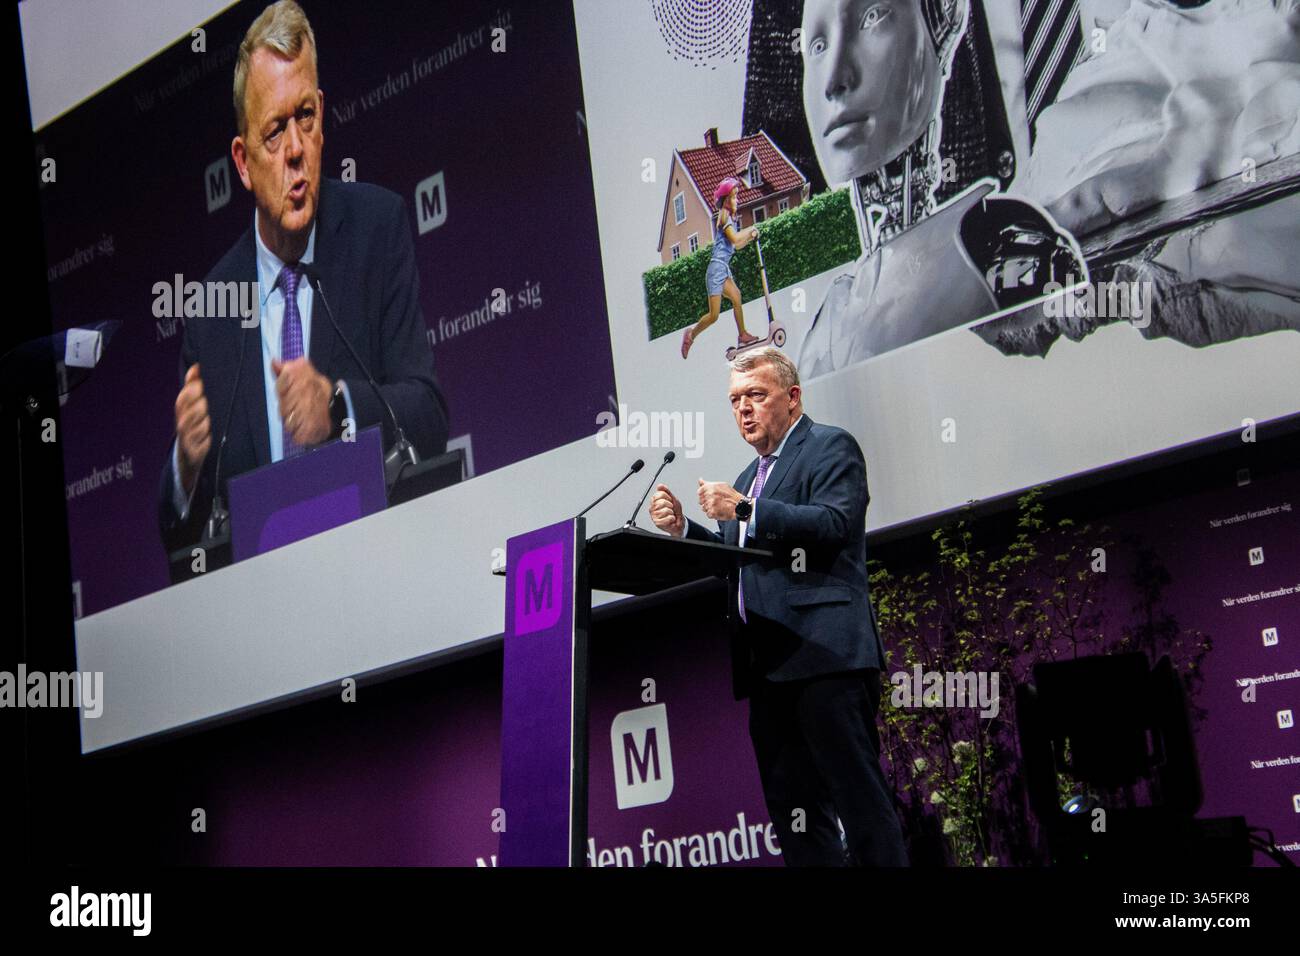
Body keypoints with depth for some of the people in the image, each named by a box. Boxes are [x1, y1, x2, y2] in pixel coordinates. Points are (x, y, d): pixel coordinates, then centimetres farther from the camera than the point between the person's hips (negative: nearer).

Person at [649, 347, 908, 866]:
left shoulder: (831, 447, 1)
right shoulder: (752, 475, 25)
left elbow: (835, 524, -16)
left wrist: (747, 510, -19)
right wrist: (683, 528, 7)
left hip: (825, 652, -9)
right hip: (770, 666, 9)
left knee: (858, 793, -9)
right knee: (790, 804, 7)